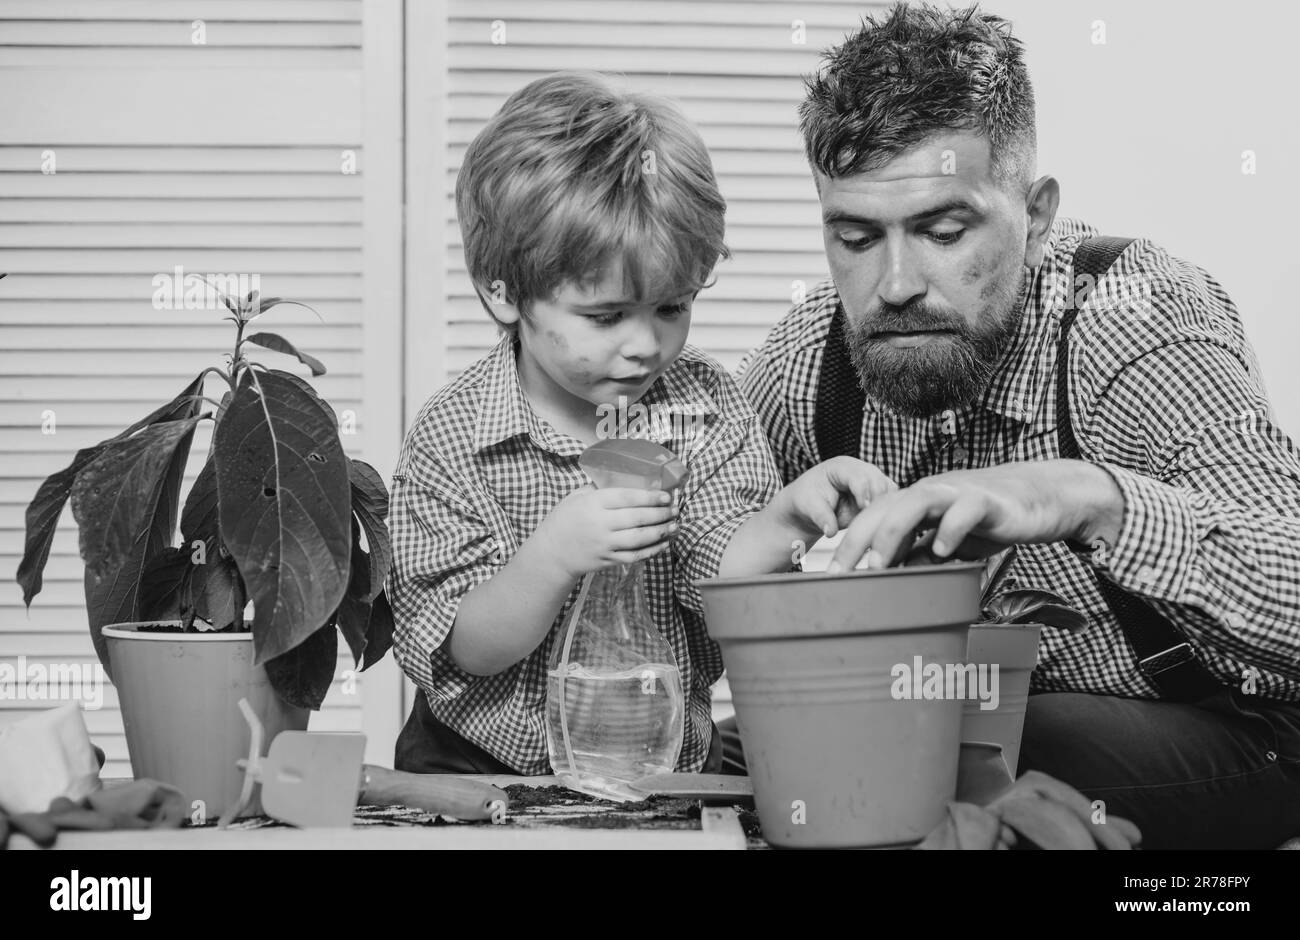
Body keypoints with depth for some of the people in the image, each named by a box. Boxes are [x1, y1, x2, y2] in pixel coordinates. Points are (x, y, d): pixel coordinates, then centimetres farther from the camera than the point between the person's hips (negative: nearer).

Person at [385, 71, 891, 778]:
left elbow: (717, 576, -12)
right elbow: (459, 652, -13)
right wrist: (554, 557, -30)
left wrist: (788, 518, -32)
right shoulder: (449, 438, -9)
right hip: (483, 768, -3)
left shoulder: (704, 405, -1)